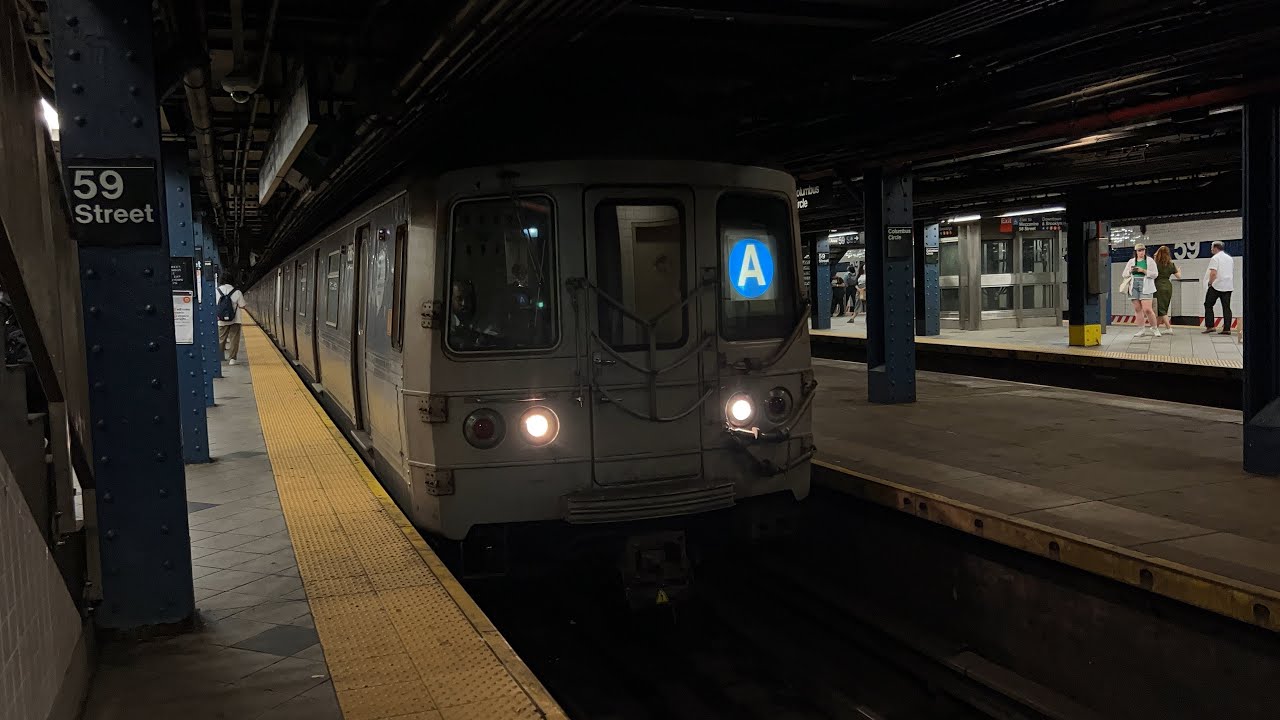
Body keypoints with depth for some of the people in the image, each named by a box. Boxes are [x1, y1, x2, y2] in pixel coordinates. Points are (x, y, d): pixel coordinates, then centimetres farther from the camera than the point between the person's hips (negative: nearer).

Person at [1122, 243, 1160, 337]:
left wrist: (1143, 270, -13)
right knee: (1137, 309, 3)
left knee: (1147, 309, -12)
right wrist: (1130, 271, -4)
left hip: (1145, 286, -4)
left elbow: (1155, 274, -2)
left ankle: (1155, 328, 2)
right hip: (1134, 286, 4)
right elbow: (1125, 274, 17)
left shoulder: (1150, 261, 5)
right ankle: (1142, 329, 11)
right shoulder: (1131, 261, 15)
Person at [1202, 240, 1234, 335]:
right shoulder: (1230, 258, 16)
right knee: (1226, 307, 5)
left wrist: (1210, 283, -6)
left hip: (1216, 286, -7)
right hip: (1228, 286, 7)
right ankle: (1227, 328, 1)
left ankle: (1209, 326, -3)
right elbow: (1232, 272, 22)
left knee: (1208, 305, 4)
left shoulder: (1215, 258, -9)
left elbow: (1213, 273, -18)